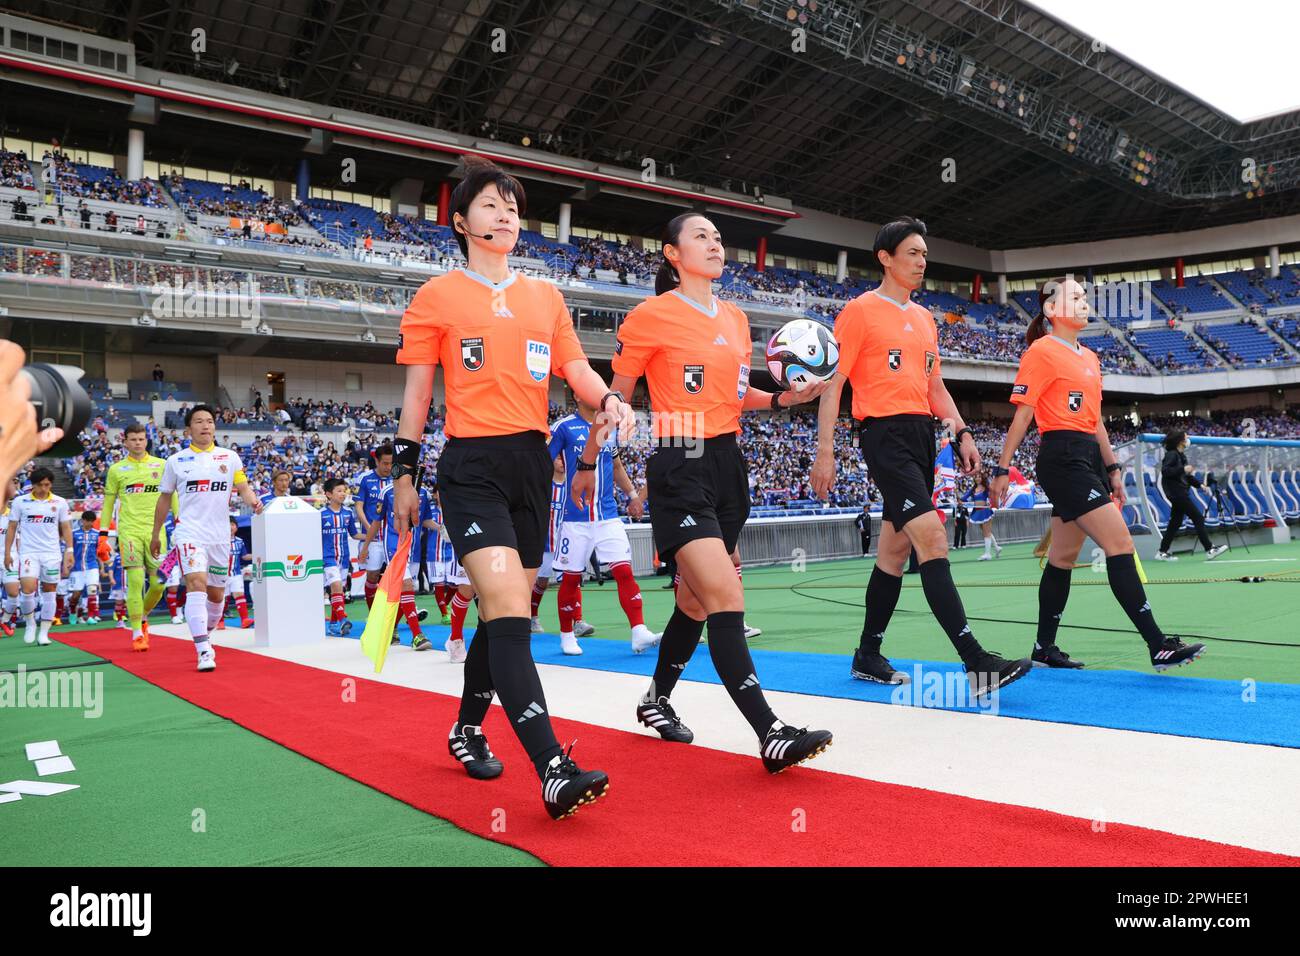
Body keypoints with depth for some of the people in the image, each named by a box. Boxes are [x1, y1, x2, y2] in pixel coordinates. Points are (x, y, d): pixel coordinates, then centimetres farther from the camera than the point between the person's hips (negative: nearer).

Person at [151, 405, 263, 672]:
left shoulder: (230, 457, 7)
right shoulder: (176, 461, 5)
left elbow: (243, 488, 4)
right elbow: (165, 499, 13)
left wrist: (253, 502, -19)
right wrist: (155, 534, 16)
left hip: (220, 536, 3)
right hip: (190, 533, -2)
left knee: (217, 594, 10)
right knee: (196, 584, -20)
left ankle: (205, 637, 35)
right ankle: (203, 651, -22)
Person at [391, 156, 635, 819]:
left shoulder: (546, 297, 16)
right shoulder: (437, 296, 5)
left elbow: (577, 370, 12)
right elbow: (417, 393, 6)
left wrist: (609, 399, -10)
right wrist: (404, 476, 4)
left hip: (532, 464, 5)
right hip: (471, 466, -5)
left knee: (505, 612, 11)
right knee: (508, 609, -17)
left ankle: (467, 729, 32)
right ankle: (553, 771, -21)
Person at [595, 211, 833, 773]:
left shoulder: (736, 320, 13)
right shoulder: (652, 314, -5)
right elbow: (614, 396, 1)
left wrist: (785, 399, 7)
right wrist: (588, 464, 6)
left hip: (728, 464, 7)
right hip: (680, 467, -7)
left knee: (697, 597, 14)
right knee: (725, 596, -16)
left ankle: (656, 699, 34)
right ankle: (770, 735, -17)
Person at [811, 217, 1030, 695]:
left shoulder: (924, 318, 19)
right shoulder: (860, 310, -3)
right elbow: (833, 383, -7)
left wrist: (962, 432, 11)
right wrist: (824, 452, -12)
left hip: (922, 435, 8)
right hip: (885, 435, -8)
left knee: (896, 547, 10)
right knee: (932, 538, -17)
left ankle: (868, 656, 21)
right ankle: (976, 663, -18)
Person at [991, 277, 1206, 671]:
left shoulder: (1090, 357, 20)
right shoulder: (1042, 351, -6)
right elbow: (1022, 414, -9)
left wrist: (1112, 468, 21)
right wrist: (1002, 469, -12)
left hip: (1089, 458, 9)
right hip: (1062, 458, -9)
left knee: (1064, 556, 10)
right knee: (1120, 543, -13)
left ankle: (1044, 649, 18)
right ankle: (1158, 646, -11)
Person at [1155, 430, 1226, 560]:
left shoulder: (1181, 456, 15)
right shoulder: (1172, 454, -12)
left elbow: (1187, 476, 20)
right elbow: (1165, 471, -24)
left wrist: (1200, 484, 10)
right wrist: (1183, 469, -23)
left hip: (1181, 493, 9)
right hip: (1176, 493, -9)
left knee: (1175, 523, 10)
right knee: (1198, 518, -6)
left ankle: (1162, 552, 12)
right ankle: (1209, 550, -2)